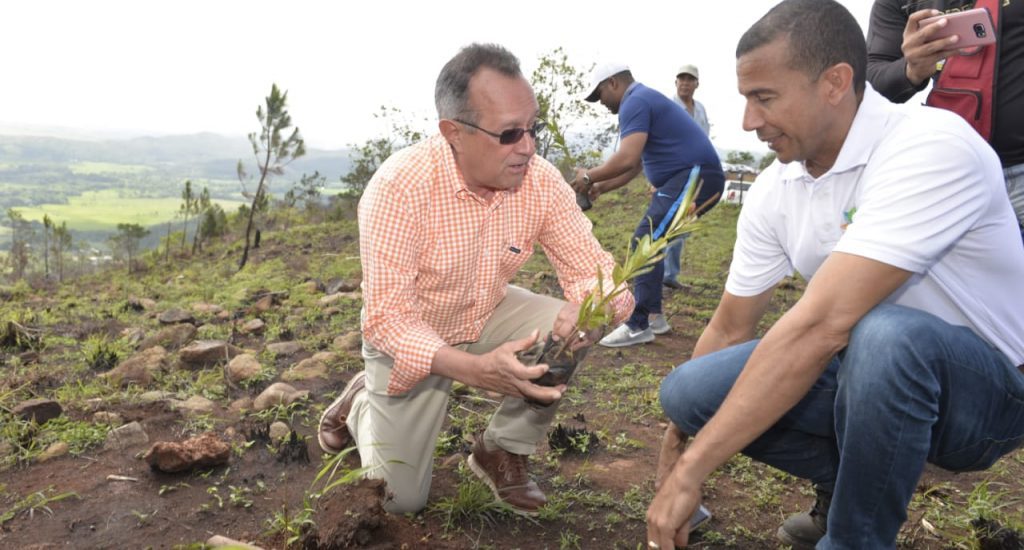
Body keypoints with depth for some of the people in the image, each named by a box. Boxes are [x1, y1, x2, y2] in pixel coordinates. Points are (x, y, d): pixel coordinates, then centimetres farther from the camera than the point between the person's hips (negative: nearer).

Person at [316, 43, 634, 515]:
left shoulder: (542, 182, -19)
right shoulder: (399, 187, -31)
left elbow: (593, 268, -15)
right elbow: (386, 318, -30)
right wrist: (475, 368, -46)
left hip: (490, 316, 4)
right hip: (411, 338, -3)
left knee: (563, 334, -26)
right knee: (401, 500, -1)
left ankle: (501, 451, 0)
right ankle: (363, 402, 30)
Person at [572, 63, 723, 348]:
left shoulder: (635, 102, -9)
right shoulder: (644, 99, 25)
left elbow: (627, 159, -21)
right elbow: (636, 165, 27)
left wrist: (590, 176, -7)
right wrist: (601, 187, 21)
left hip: (694, 177, -11)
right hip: (697, 177, 11)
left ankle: (638, 326, -12)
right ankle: (653, 315, 19)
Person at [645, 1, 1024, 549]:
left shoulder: (932, 147, -26)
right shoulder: (774, 190, -4)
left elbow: (821, 325, -35)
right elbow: (729, 328, 5)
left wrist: (691, 469, -33)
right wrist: (679, 440, 9)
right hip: (859, 372, 6)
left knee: (882, 336, -38)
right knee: (689, 389, -13)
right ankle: (850, 483, 10)